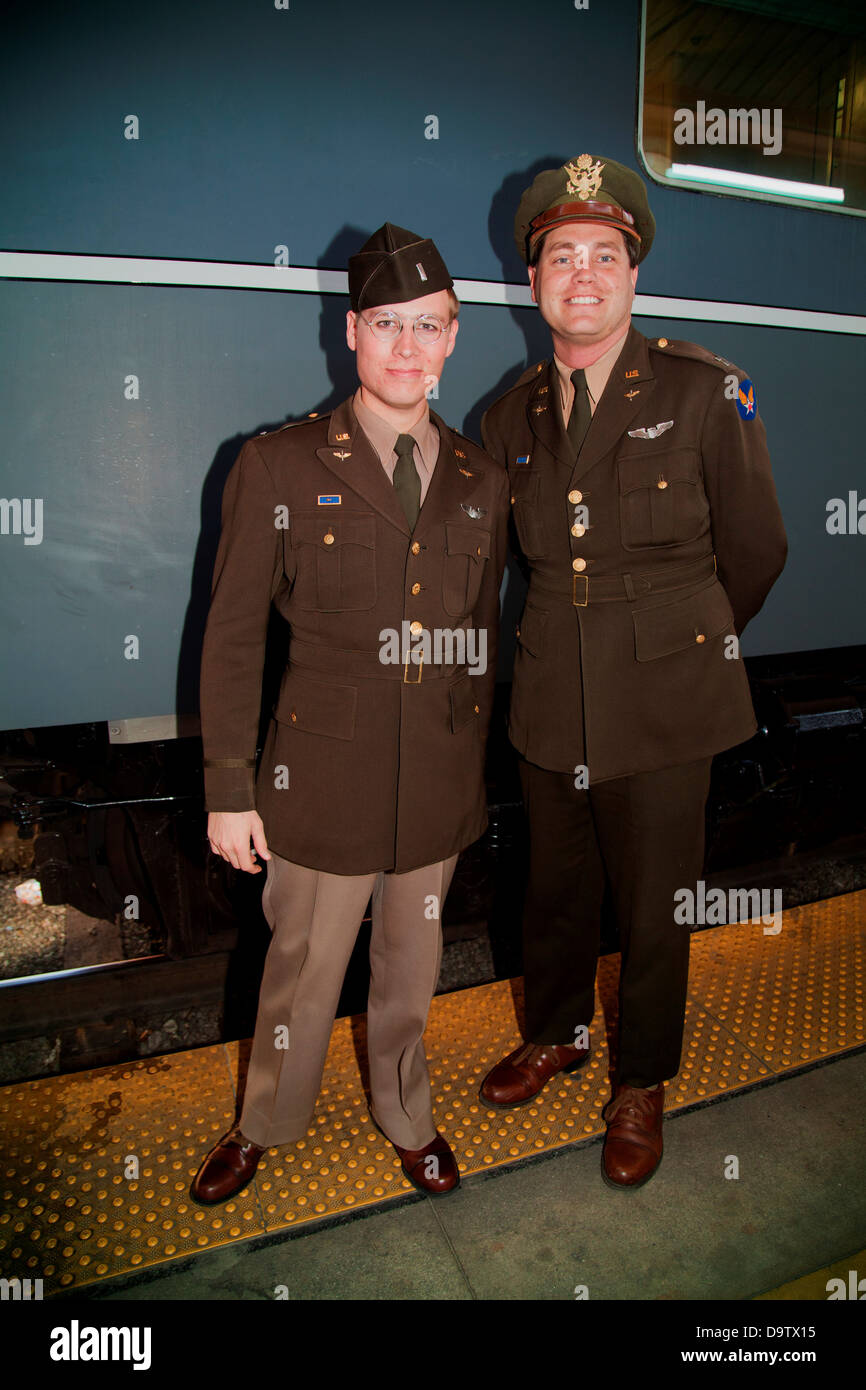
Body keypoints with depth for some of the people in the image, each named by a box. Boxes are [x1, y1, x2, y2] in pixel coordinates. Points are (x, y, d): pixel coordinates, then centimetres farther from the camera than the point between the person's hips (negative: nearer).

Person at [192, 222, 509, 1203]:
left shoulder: (481, 481, 5)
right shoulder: (279, 466, -6)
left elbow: (482, 634, 12)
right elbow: (232, 635, -5)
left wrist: (471, 761, 13)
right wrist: (229, 789, -5)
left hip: (438, 784, 3)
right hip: (325, 780, -3)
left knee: (410, 971, 20)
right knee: (302, 971, 14)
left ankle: (405, 1116, 47)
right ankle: (263, 1128, 43)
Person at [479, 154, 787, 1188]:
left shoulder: (704, 391, -5)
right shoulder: (511, 416, 6)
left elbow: (755, 553, 2)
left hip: (662, 710, -3)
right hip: (550, 703, 3)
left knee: (653, 912, 10)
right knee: (554, 889, 18)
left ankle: (640, 1084, 36)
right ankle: (555, 1033, 46)